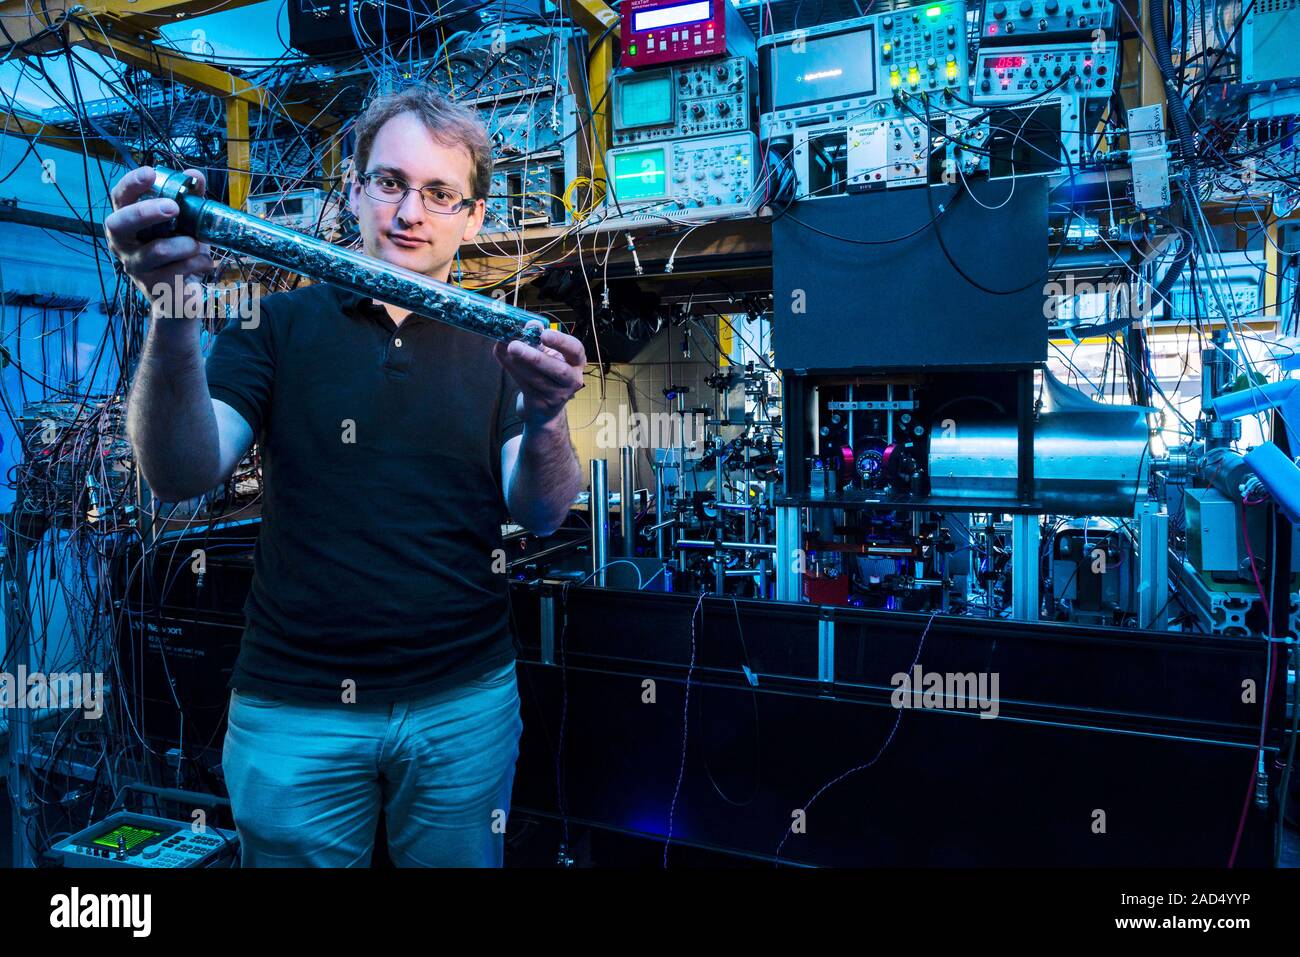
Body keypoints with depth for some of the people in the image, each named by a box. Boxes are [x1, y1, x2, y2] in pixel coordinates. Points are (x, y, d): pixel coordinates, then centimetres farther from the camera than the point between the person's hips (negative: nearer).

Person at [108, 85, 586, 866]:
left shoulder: (497, 343, 2)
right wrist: (173, 313, -26)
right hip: (294, 710, 0)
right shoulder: (279, 324, 0)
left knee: (462, 858, 17)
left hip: (467, 704, 1)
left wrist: (545, 418, -27)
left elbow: (542, 515, -6)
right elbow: (182, 475, -11)